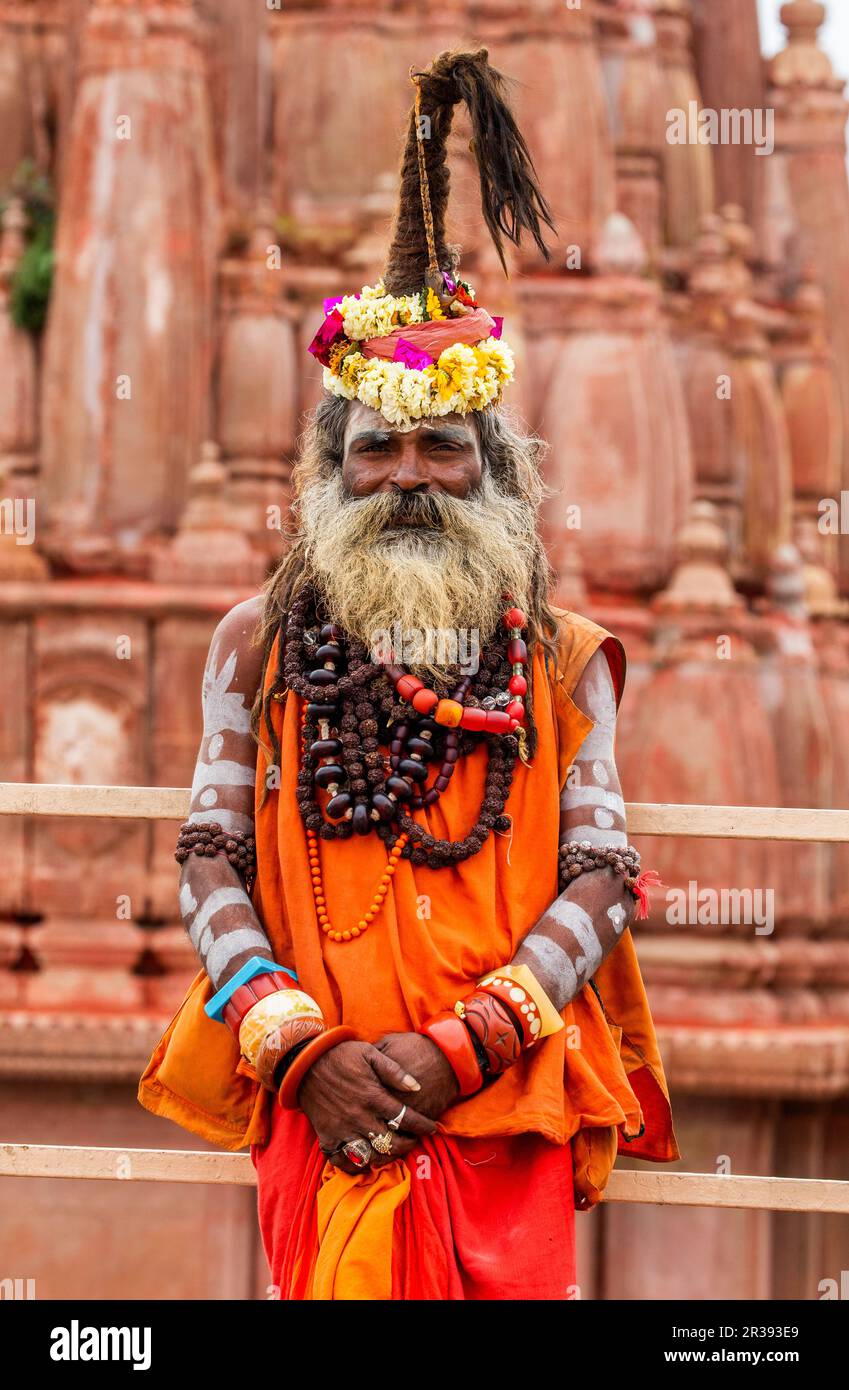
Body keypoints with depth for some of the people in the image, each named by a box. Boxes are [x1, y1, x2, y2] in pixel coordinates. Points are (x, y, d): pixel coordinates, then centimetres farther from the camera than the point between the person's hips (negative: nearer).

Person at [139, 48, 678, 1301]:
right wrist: (301, 1050, -10)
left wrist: (459, 1047, -13)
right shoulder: (263, 642, 10)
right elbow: (210, 858, 5)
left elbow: (603, 875, 1)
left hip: (503, 1111, 0)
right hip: (322, 1107, 0)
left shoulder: (558, 658, 8)